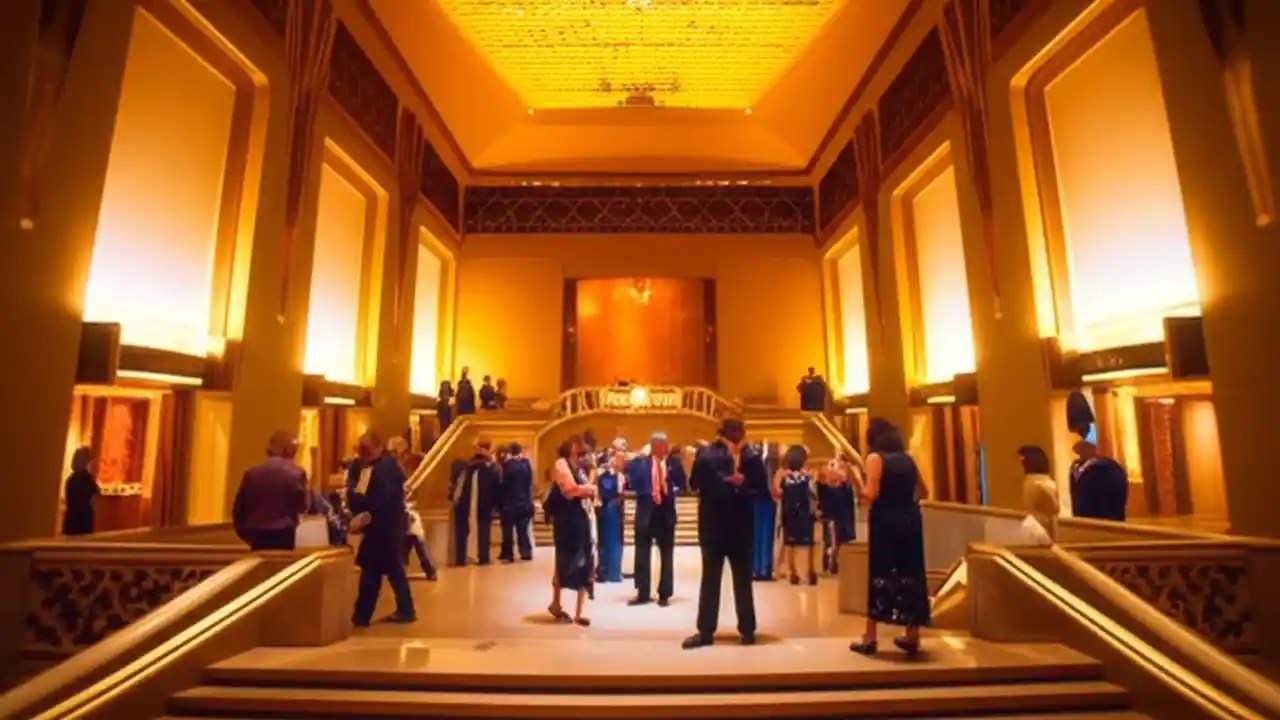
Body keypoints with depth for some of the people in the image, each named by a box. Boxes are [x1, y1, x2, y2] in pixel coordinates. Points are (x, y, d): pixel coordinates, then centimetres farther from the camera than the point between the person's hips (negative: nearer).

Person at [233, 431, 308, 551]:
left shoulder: (251, 473, 4)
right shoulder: (295, 473, -9)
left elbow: (238, 508, 7)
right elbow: (302, 506, -3)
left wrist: (247, 534, 17)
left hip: (257, 537, 4)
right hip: (282, 538, -4)